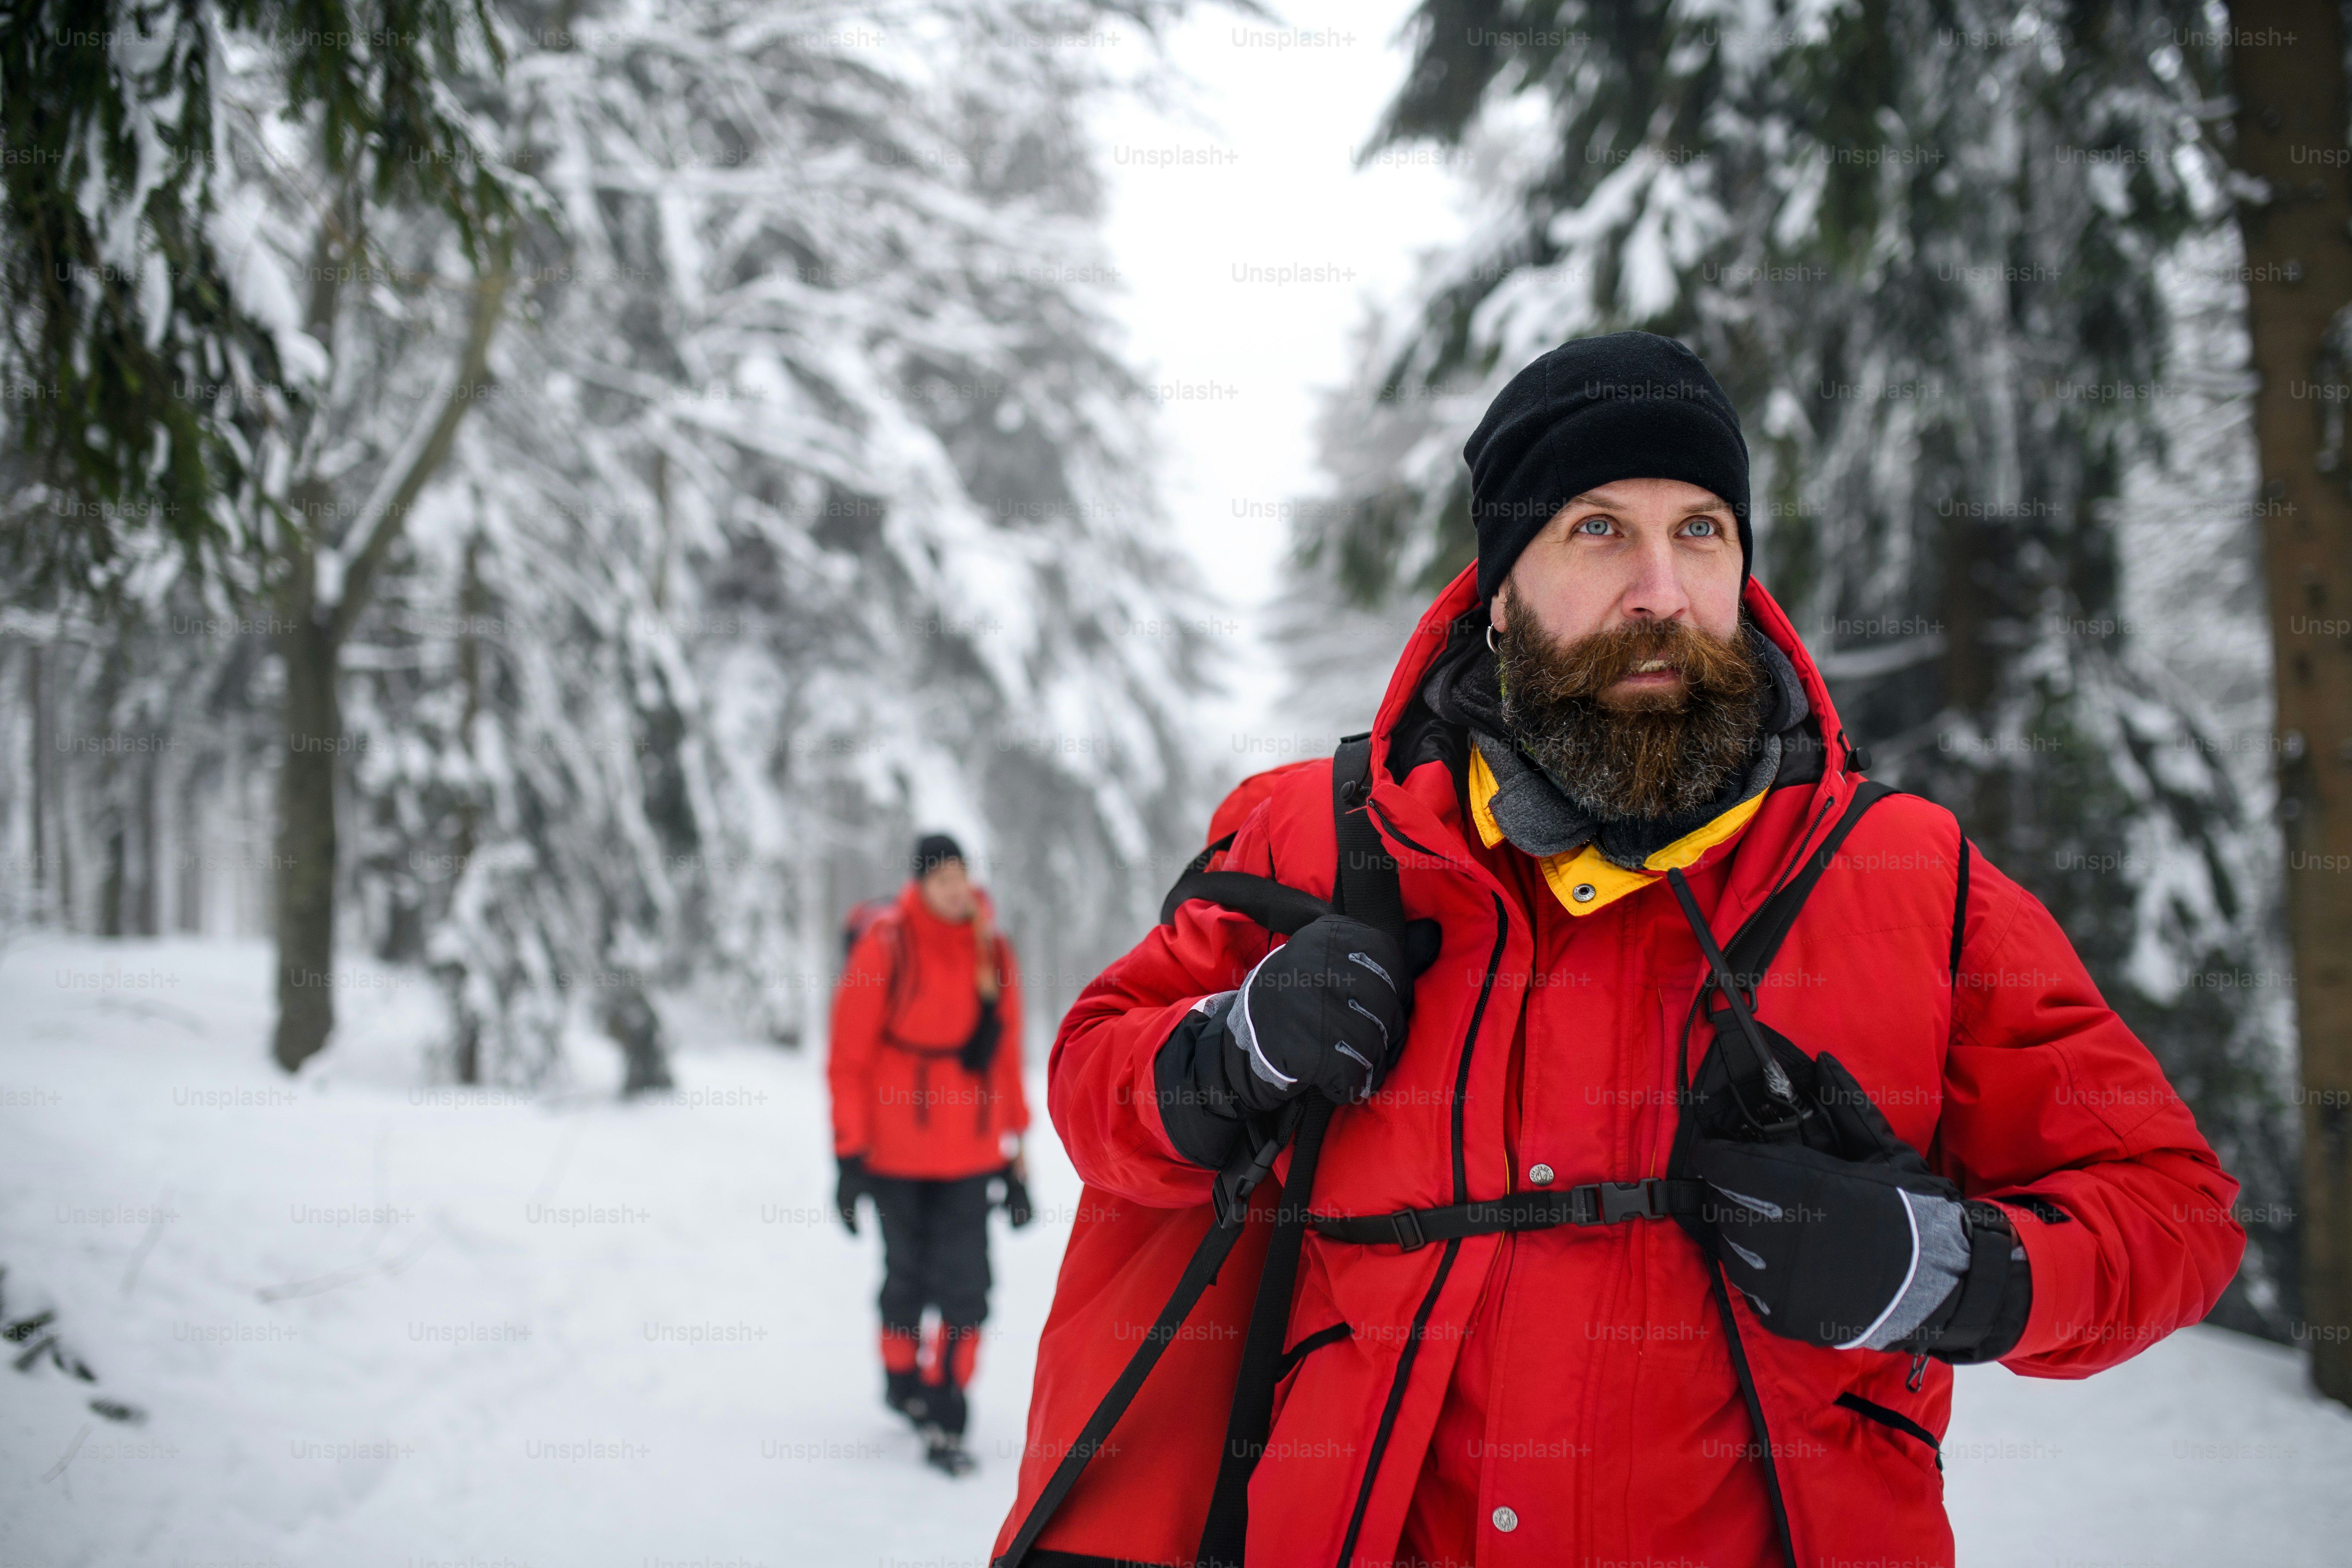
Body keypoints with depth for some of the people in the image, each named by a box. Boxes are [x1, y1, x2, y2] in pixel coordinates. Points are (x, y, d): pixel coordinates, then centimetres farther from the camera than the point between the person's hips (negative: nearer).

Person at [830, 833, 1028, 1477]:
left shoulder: (993, 951, 5)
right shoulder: (886, 945, -8)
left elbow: (1007, 1057, 12)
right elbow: (849, 1055, -6)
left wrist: (1016, 1158, 12)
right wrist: (850, 1155, -9)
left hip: (969, 1156, 3)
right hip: (896, 1153, -3)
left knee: (964, 1286, -5)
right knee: (908, 1278, 10)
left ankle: (945, 1418, 3)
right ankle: (902, 1380, 35)